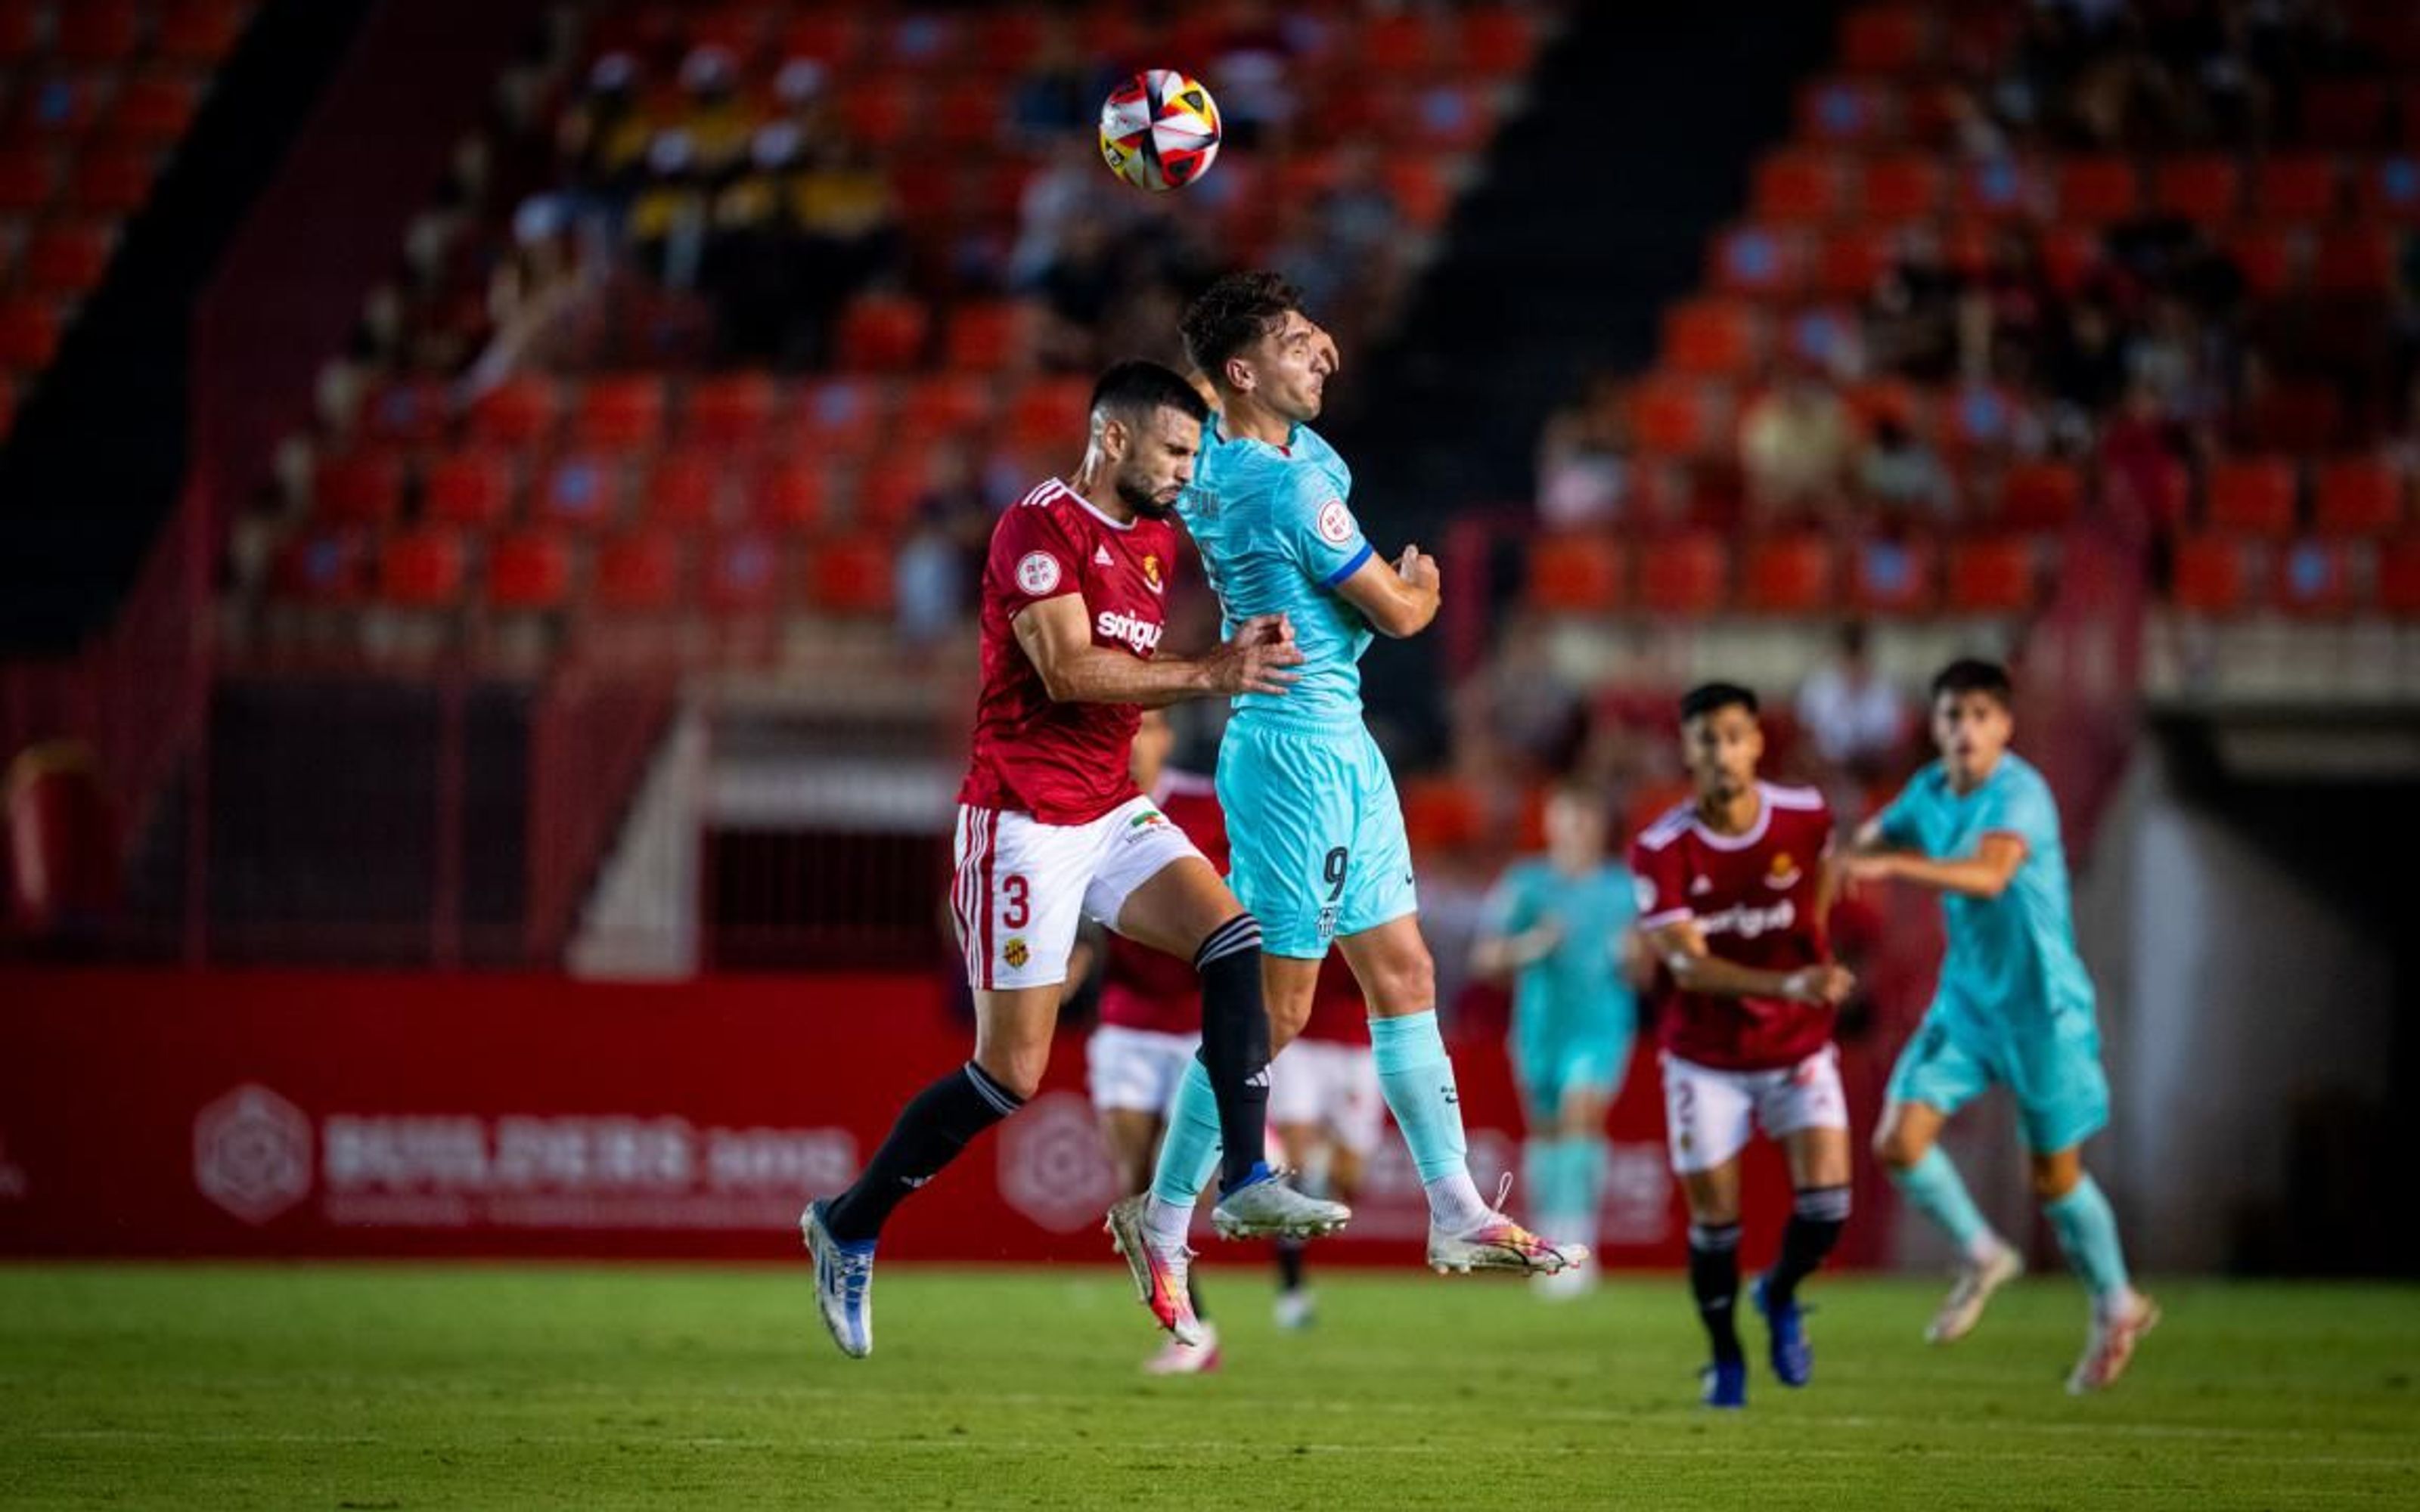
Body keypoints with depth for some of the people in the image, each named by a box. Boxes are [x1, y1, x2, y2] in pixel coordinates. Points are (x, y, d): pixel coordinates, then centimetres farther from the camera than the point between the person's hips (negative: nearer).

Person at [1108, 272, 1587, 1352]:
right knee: (1273, 1010, -3)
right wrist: (1423, 584, 10)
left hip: (1337, 746, 10)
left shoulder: (1215, 452, 5)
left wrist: (1304, 362, 13)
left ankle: (1457, 1214, 13)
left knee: (1404, 976, 11)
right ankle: (1162, 1222, 7)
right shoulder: (1291, 485, -22)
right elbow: (1400, 612, -11)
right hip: (1301, 749, -10)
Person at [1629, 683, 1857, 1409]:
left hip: (1798, 1047, 1)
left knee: (1826, 1199, -13)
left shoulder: (1806, 816, -11)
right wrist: (1789, 985, -39)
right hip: (1706, 1057, -1)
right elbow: (1689, 966, -26)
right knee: (1714, 1219, 0)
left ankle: (1780, 1296, 19)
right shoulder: (1661, 851, -18)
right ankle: (1726, 1357, 25)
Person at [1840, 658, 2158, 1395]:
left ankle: (2117, 1307, 29)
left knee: (2054, 1176, 6)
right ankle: (1982, 1258, 17)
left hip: (2042, 1009, -6)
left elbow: (1990, 873, -42)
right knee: (1900, 1141, -8)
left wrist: (1892, 864, -52)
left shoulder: (2021, 794, -22)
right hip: (1965, 1000, 6)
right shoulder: (1930, 791, 0)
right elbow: (1873, 839, 23)